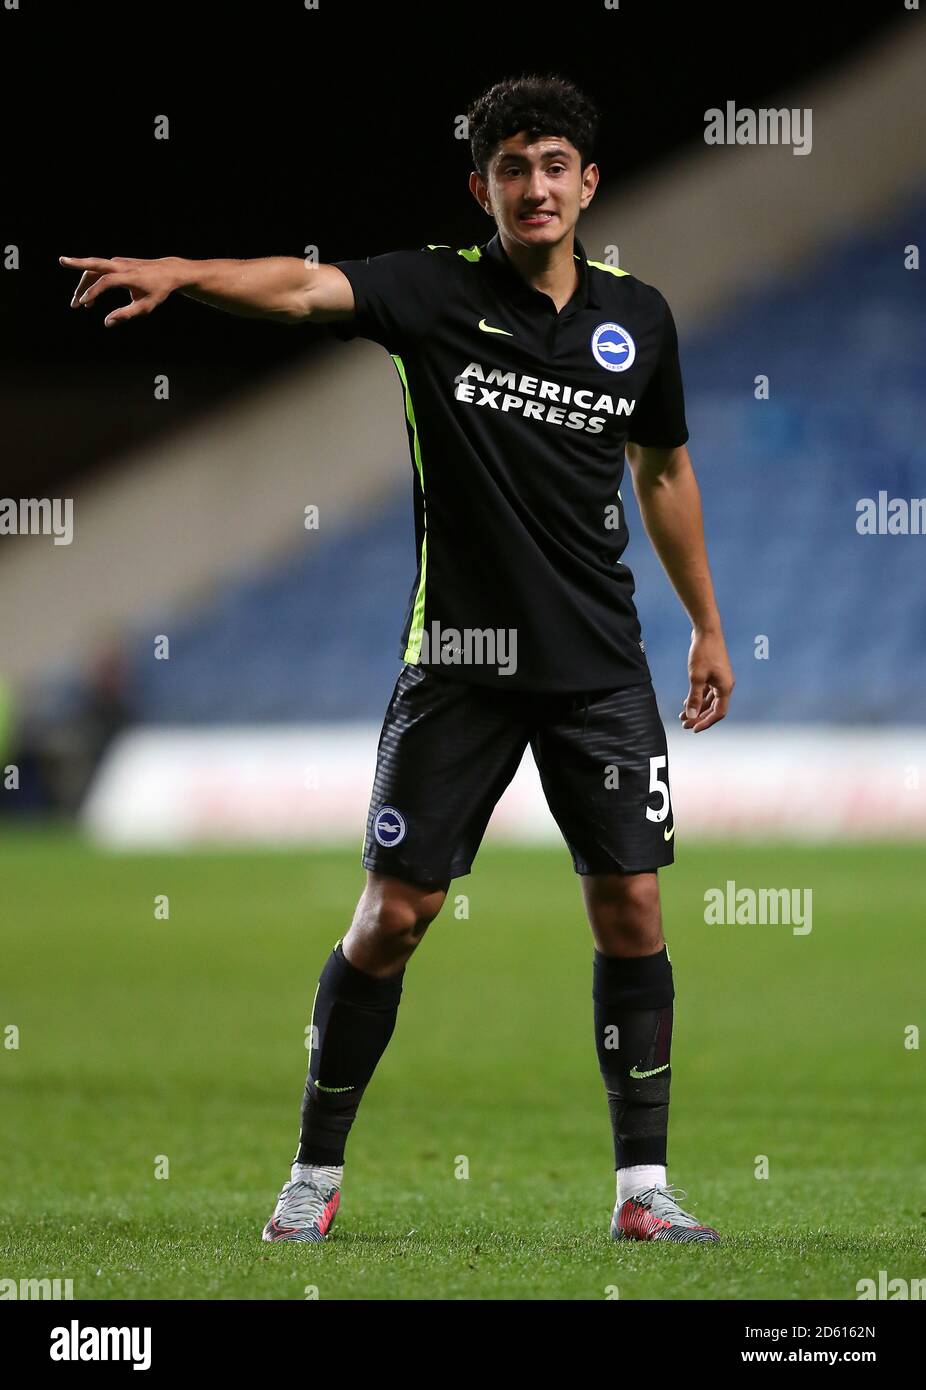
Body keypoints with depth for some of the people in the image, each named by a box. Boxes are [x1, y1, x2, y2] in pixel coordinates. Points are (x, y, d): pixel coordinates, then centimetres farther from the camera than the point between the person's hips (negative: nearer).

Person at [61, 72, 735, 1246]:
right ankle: (314, 1176, 11)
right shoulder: (435, 291, -7)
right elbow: (305, 288, -26)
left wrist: (707, 625, 22)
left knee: (629, 906, -2)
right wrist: (184, 272, -45)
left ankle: (643, 1189, 8)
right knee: (392, 915, -2)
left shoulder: (636, 319, 4)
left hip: (600, 666, 3)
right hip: (459, 659, -3)